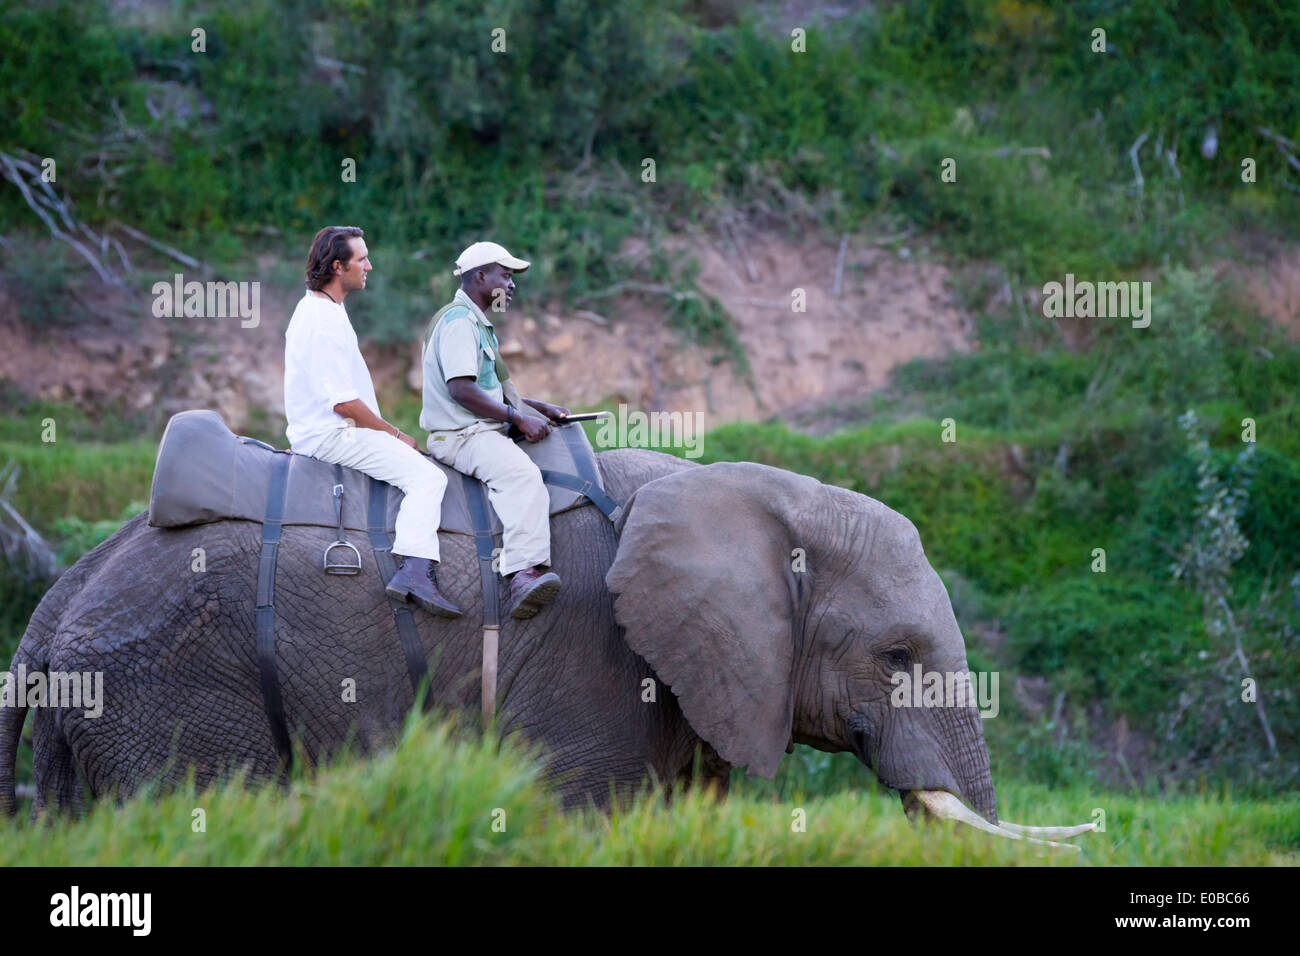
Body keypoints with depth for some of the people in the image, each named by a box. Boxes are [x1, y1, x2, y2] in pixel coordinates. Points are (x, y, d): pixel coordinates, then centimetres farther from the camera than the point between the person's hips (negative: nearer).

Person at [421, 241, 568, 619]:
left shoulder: (479, 324, 25)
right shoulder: (458, 321, -11)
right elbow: (461, 389, -22)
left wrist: (542, 409, 21)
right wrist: (519, 418, -18)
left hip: (485, 432, 11)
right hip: (458, 435, -11)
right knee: (521, 474, -35)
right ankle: (523, 573, -50)